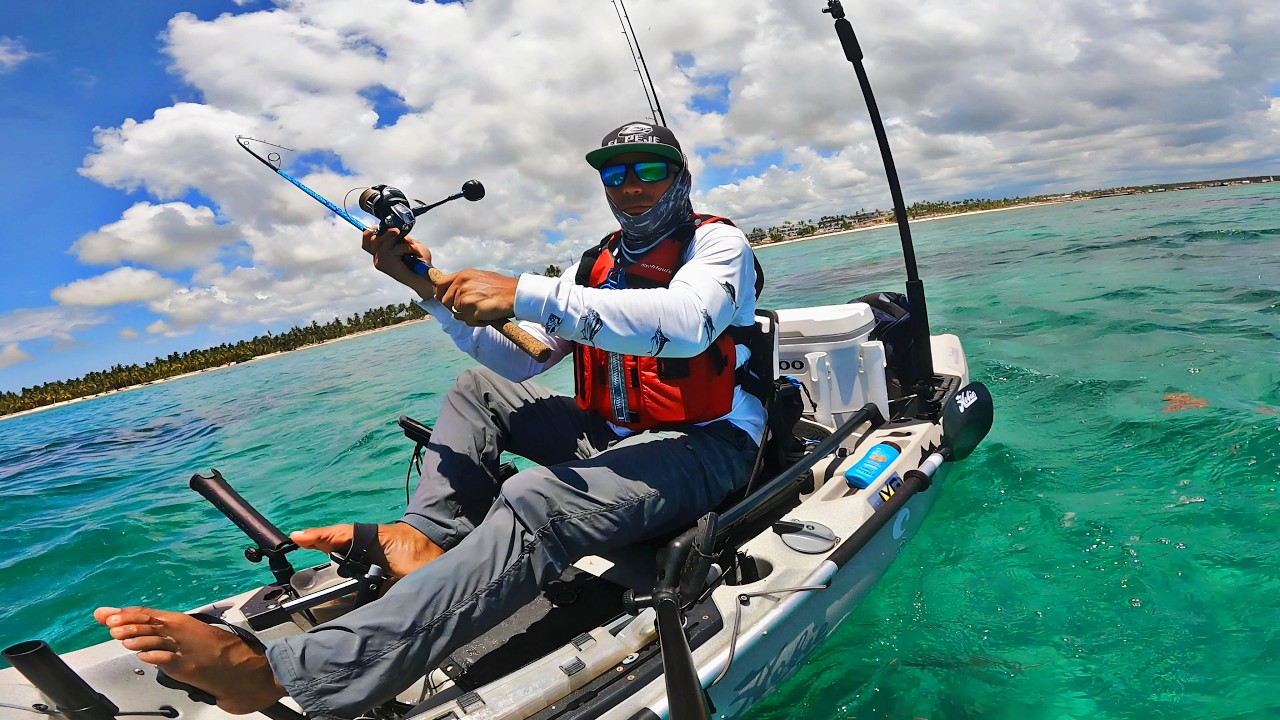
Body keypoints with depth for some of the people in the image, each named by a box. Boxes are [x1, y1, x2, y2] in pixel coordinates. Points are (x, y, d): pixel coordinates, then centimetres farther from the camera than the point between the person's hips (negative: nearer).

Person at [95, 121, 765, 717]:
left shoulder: (717, 242, -4)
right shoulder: (597, 264, 16)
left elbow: (687, 323, -29)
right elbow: (517, 361, 10)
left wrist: (525, 293, -35)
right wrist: (429, 286, -1)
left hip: (704, 446, -7)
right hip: (612, 435, 7)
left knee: (532, 502, -33)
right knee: (479, 387, 8)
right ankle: (426, 535, -15)